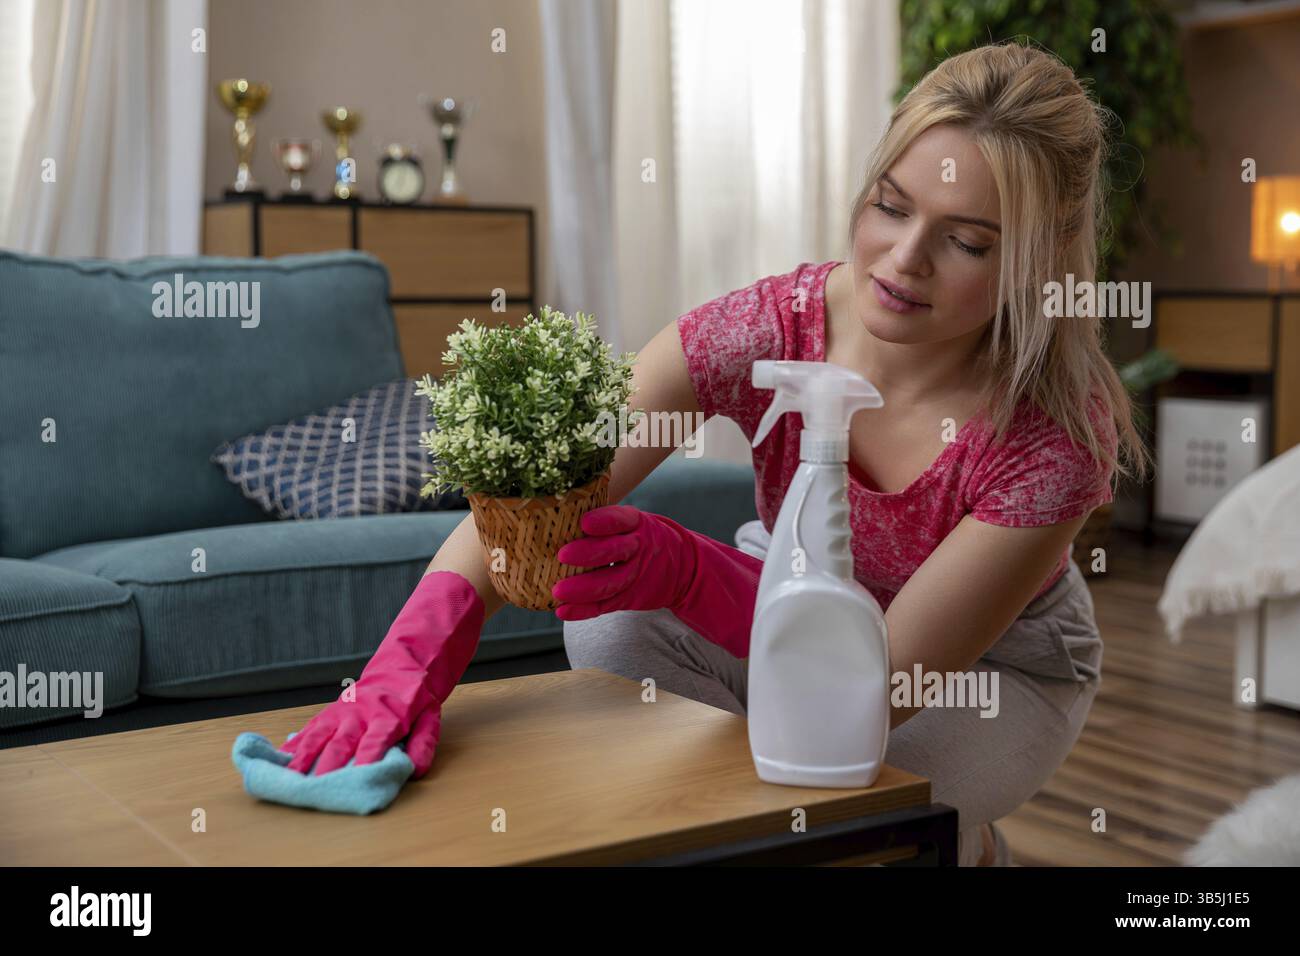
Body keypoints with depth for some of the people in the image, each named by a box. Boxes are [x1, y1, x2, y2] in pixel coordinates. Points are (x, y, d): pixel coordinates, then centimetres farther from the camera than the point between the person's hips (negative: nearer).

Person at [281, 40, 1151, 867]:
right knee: (612, 627, -26)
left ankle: (962, 840, 4)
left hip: (1000, 665, -2)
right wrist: (412, 663, -52)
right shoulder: (771, 328, -27)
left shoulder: (1060, 435, -31)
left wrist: (687, 572, -51)